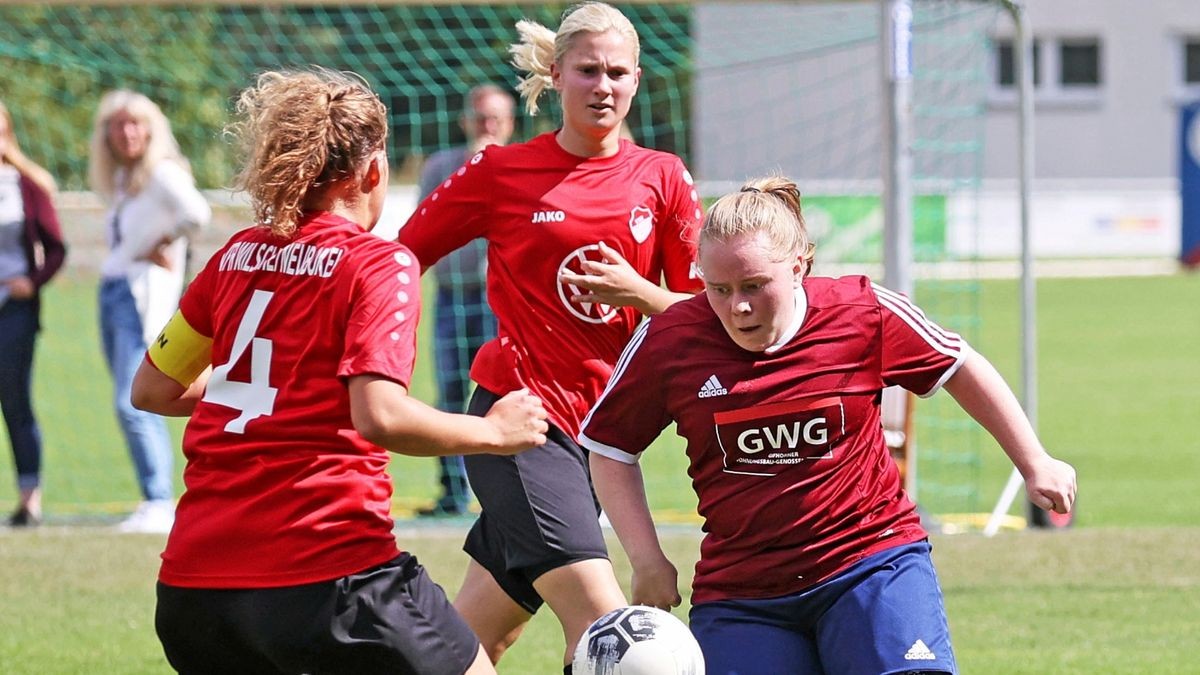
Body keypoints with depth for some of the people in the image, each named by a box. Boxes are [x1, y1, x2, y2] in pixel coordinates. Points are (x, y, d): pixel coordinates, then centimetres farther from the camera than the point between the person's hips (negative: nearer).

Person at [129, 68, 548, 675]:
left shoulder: (238, 255, 12)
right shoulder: (379, 264, -5)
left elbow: (151, 390, 19)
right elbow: (379, 416, -18)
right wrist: (494, 432, -5)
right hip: (324, 573, -6)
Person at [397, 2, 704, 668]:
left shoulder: (661, 178, 7)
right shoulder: (501, 172, -1)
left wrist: (638, 292, -11)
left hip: (601, 432, 4)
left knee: (471, 644, 9)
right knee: (604, 624, -20)